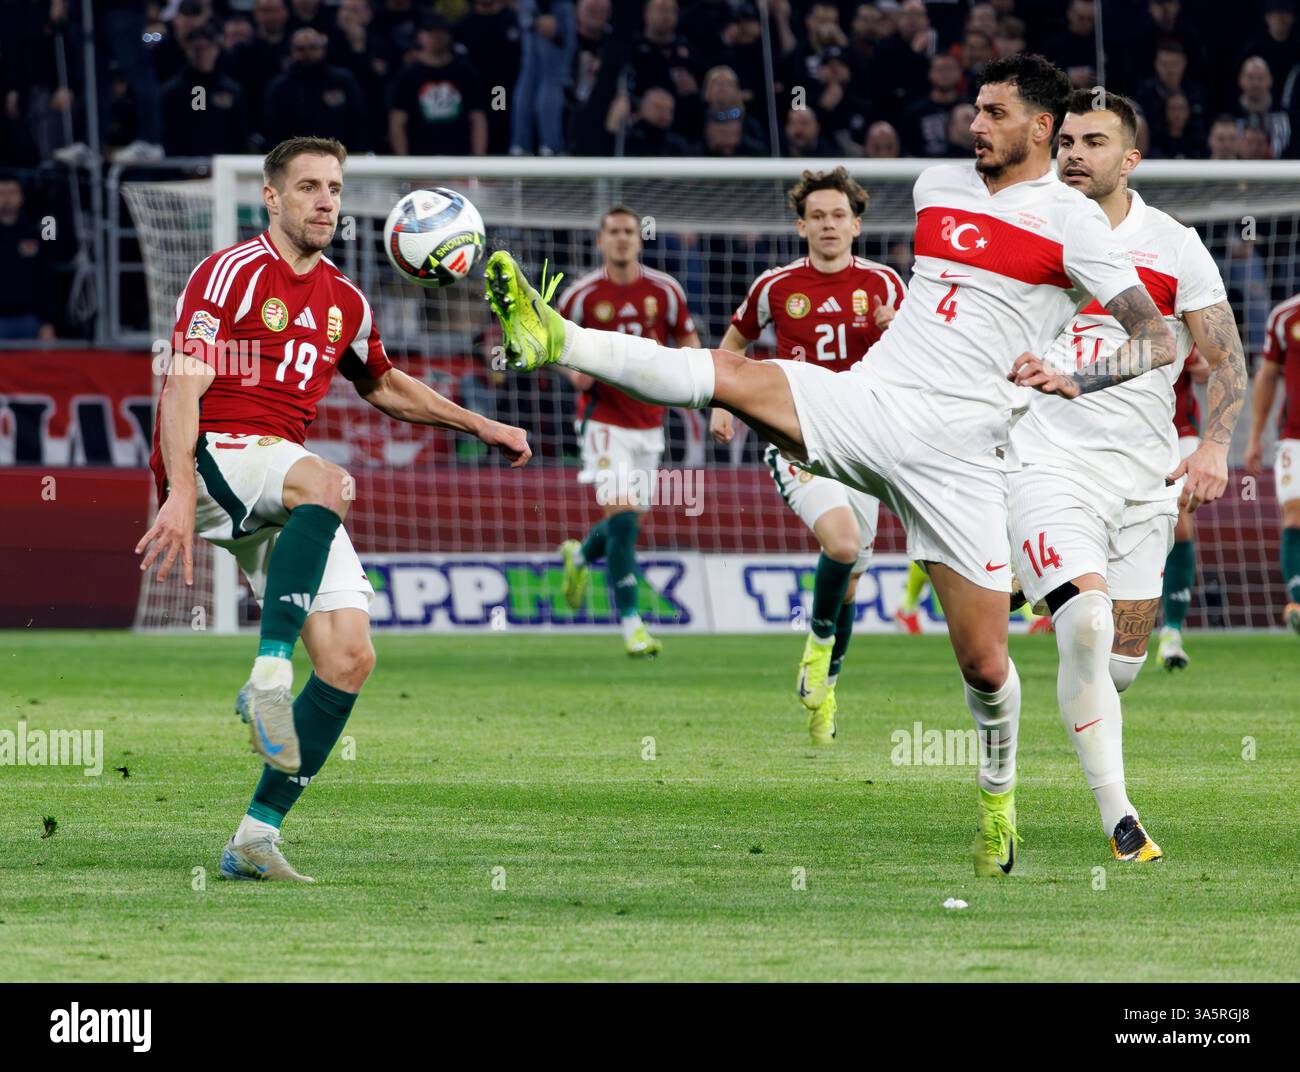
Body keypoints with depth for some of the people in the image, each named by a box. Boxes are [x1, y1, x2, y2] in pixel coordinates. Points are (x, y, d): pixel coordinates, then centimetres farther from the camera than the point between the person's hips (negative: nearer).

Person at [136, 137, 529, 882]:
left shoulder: (345, 301, 17)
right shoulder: (232, 273, -4)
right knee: (324, 482, -39)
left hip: (284, 499, 7)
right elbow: (183, 383, -13)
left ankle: (256, 838, -1)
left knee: (351, 658, -7)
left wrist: (478, 425, 29)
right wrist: (180, 493, -26)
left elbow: (384, 385, 36)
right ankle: (270, 675, -38)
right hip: (213, 458, -7)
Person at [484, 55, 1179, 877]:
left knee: (983, 660, -2)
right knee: (727, 375, -21)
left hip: (956, 447, -4)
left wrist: (1073, 381, -24)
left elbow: (1159, 339, -9)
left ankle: (998, 795, 24)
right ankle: (555, 342, -30)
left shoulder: (1072, 223, -4)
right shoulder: (936, 187, 14)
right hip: (863, 400, 4)